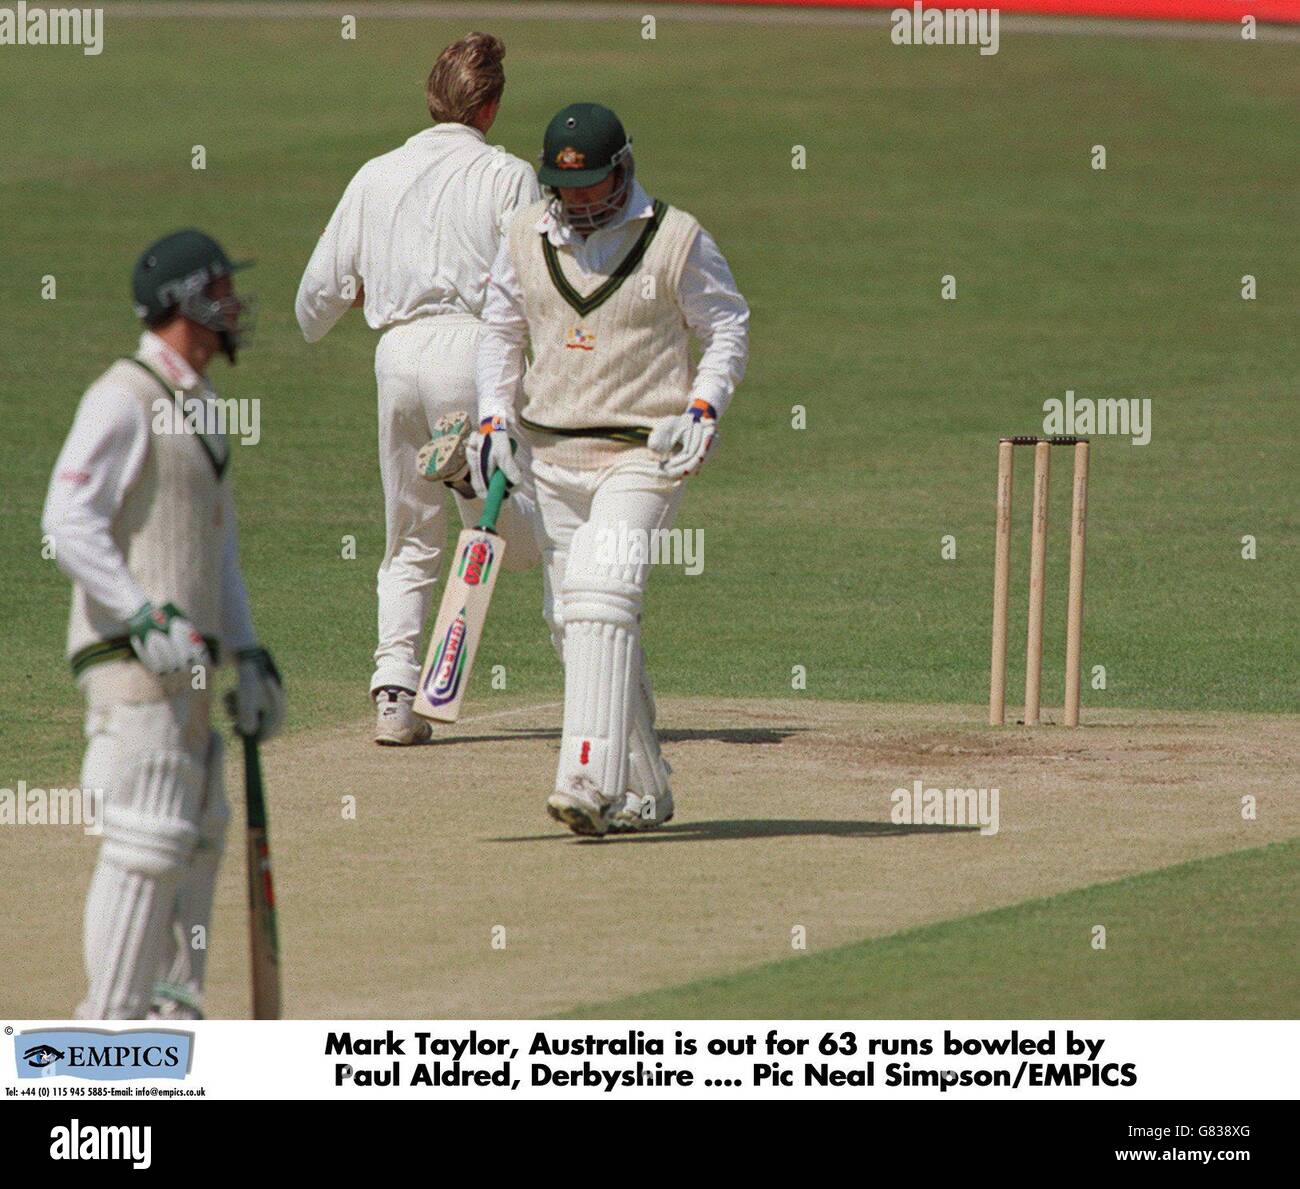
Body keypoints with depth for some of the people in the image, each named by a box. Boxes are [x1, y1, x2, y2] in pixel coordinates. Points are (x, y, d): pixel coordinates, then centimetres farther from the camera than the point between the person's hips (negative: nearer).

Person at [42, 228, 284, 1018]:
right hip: (132, 659, -10)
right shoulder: (124, 400, -9)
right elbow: (70, 521, -18)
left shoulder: (202, 410, 20)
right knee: (147, 839, -12)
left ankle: (173, 1007, 21)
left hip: (188, 665, 10)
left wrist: (248, 656, 17)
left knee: (199, 835, 13)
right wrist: (145, 617, -24)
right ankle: (109, 1027, -11)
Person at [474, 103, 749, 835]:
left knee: (603, 605, -21)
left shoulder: (676, 239, -5)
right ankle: (643, 792, 15)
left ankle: (590, 783, -28)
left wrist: (703, 409, -12)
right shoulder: (528, 238, 8)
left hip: (643, 452, -6)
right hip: (553, 457, 6)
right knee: (571, 620, 5)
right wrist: (495, 420, 7)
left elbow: (729, 328, 3)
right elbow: (502, 331, 19)